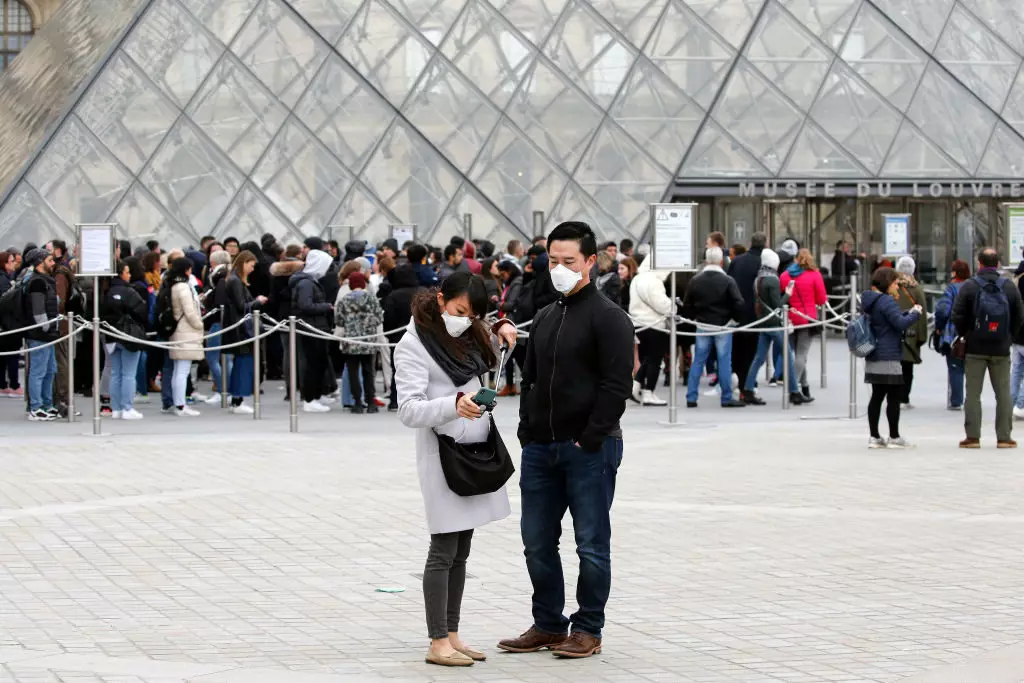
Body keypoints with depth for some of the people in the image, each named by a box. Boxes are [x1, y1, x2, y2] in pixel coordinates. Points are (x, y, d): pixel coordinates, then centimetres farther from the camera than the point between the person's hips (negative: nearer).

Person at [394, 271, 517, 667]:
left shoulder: (469, 334, 10)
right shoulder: (413, 346, -11)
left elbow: (490, 363, 32)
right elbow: (409, 410, -19)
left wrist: (501, 330, 11)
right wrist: (453, 406, -36)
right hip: (442, 456, -7)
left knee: (461, 552, 10)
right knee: (444, 551, -6)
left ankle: (452, 635, 15)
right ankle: (438, 643, -2)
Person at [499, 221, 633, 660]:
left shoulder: (608, 318, -8)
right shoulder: (544, 319, 15)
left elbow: (617, 384, -14)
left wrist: (590, 439, -16)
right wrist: (527, 432, 8)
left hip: (589, 449, -7)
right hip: (540, 448, 7)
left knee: (591, 543, 0)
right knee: (537, 541, 10)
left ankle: (588, 629, 9)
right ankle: (548, 624, 21)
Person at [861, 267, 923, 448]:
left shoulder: (869, 300, 15)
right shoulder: (886, 301, -15)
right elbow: (900, 323, -20)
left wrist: (908, 313, 9)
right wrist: (915, 313, -5)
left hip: (873, 357, 10)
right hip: (888, 357, -10)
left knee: (877, 396, 11)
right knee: (894, 396, -3)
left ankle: (874, 437, 12)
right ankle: (894, 437, 0)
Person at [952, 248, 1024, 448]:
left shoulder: (969, 286, -7)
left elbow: (958, 316, -8)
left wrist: (965, 335, 8)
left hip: (975, 349, -2)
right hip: (1001, 349, 2)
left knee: (973, 393, 3)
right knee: (1003, 392, 7)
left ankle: (972, 436, -1)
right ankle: (1004, 437, 5)